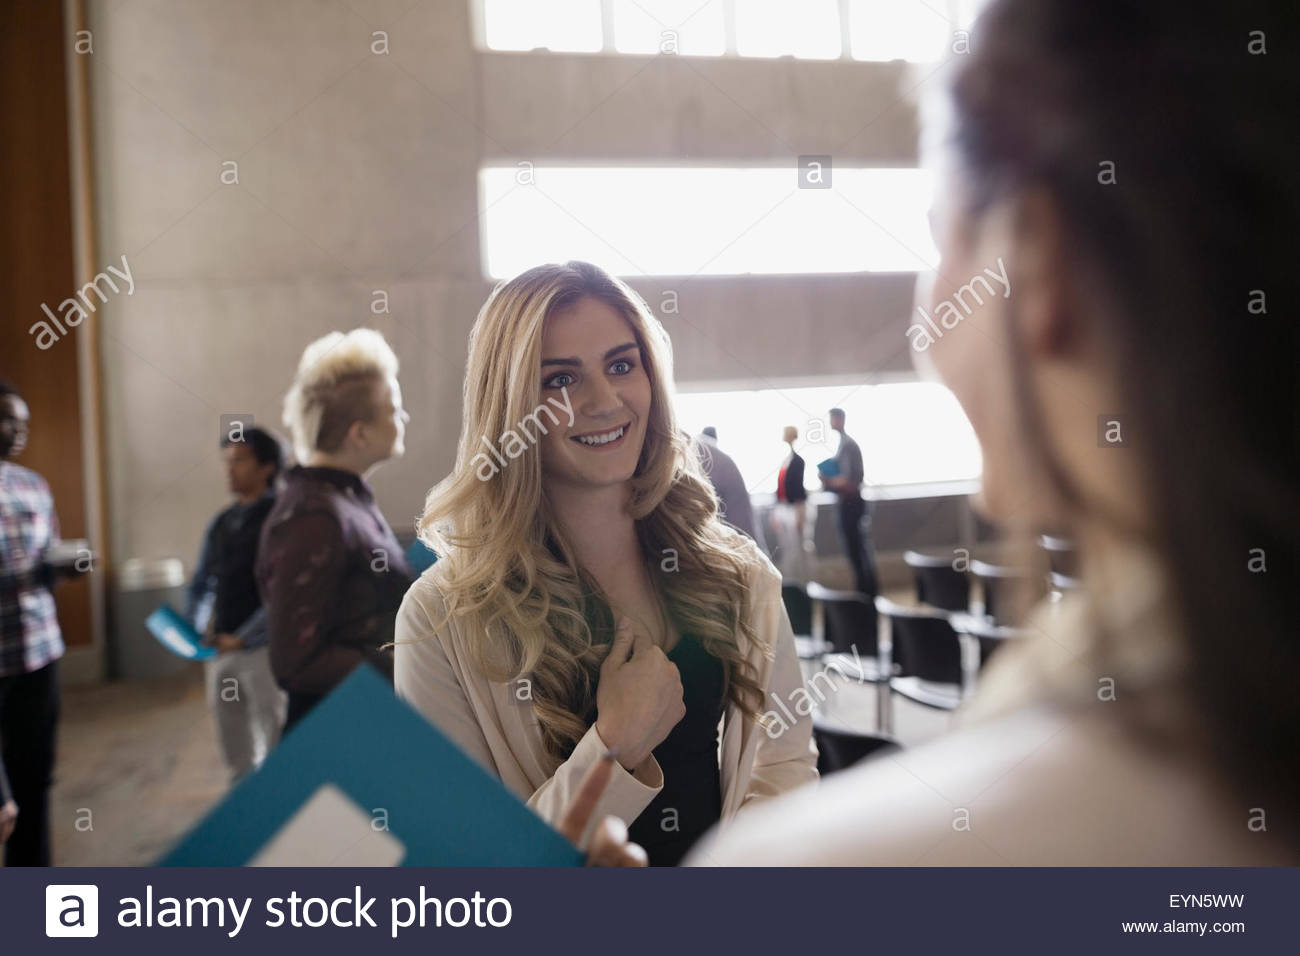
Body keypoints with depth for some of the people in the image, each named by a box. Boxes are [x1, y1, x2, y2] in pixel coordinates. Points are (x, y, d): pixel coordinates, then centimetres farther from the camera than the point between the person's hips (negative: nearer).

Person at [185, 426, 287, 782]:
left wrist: (242, 638, -17)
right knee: (235, 747, 13)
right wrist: (199, 627, 1)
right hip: (221, 650, 6)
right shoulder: (220, 524, 12)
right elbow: (200, 586, 18)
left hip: (265, 648, -6)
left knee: (279, 744, -2)